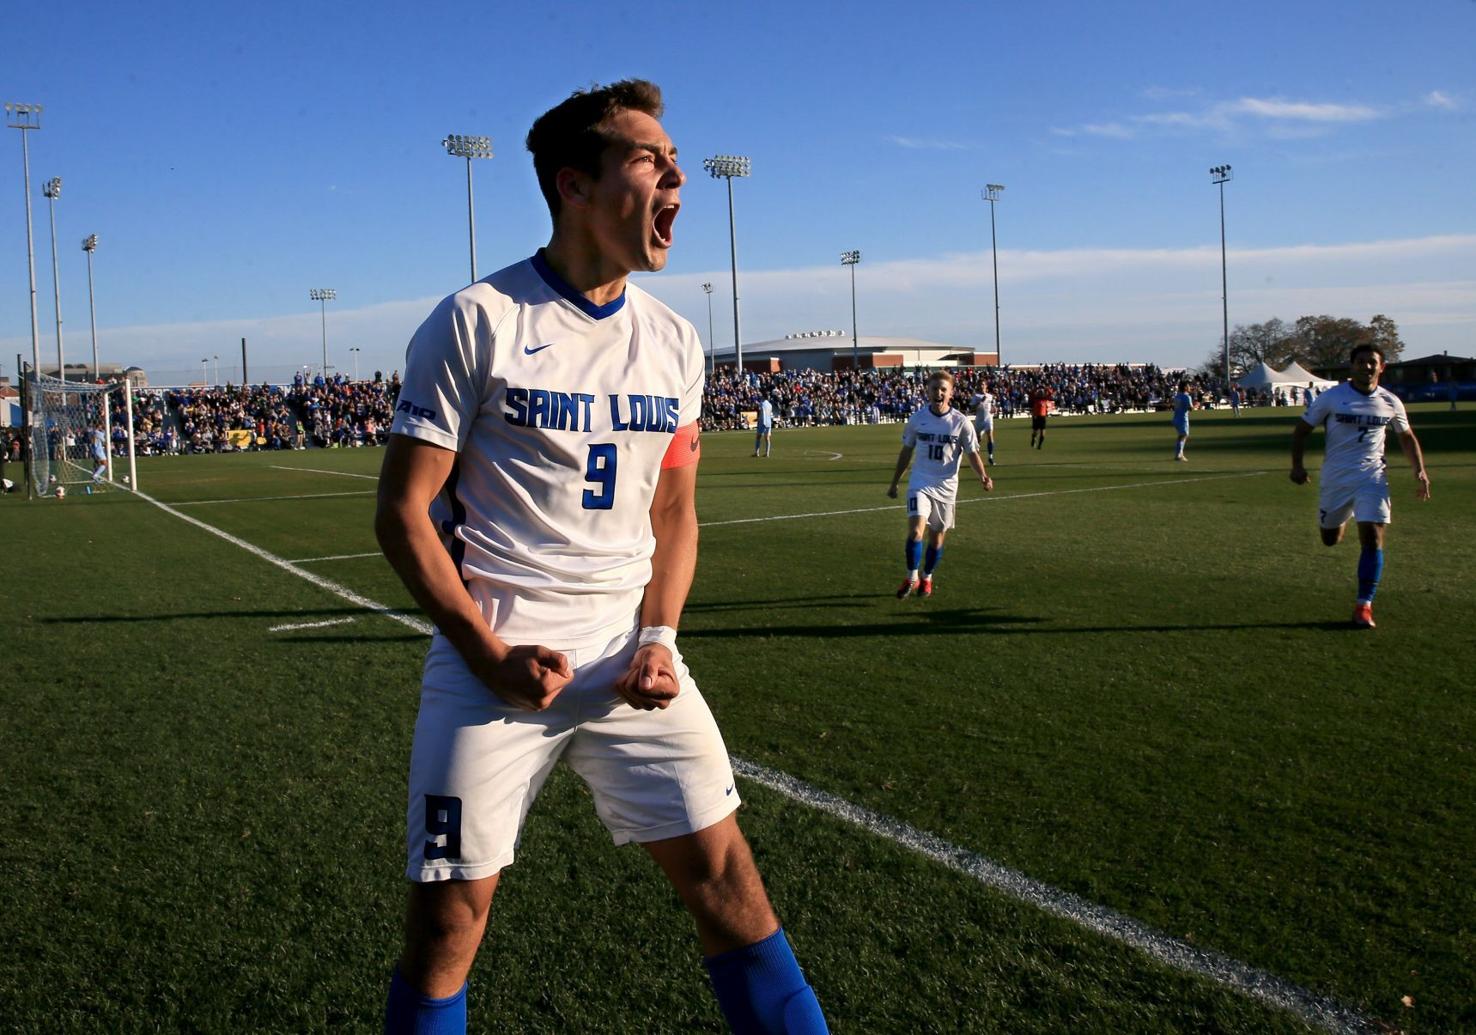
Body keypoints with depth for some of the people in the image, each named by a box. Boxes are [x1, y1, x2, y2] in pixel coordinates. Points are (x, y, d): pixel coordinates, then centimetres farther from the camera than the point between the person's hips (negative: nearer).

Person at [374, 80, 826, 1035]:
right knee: (449, 917, 4)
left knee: (726, 876, 5)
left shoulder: (673, 341, 7)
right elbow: (403, 513, -7)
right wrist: (491, 656, -15)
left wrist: (656, 640, -2)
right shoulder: (477, 322, -9)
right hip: (494, 658, -4)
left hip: (629, 655, 4)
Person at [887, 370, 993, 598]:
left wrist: (983, 476, -20)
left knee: (937, 537, 8)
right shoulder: (917, 419, -2)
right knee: (915, 530, -18)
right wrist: (894, 482, 13)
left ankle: (927, 578, 30)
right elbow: (906, 451, 10)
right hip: (920, 483, 0)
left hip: (946, 487, 0)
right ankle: (911, 578, -2)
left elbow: (972, 454, -1)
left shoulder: (960, 422, -6)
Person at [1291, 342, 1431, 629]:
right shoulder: (1332, 397, -5)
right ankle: (1341, 521, 53)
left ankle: (1364, 605, -7)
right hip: (1335, 478, 0)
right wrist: (1297, 465, -11)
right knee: (1330, 540, 12)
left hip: (1372, 478, 0)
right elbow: (1302, 429, 1)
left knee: (1372, 537, -14)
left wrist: (1419, 471, 6)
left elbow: (1407, 437, 18)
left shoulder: (1391, 403, 3)